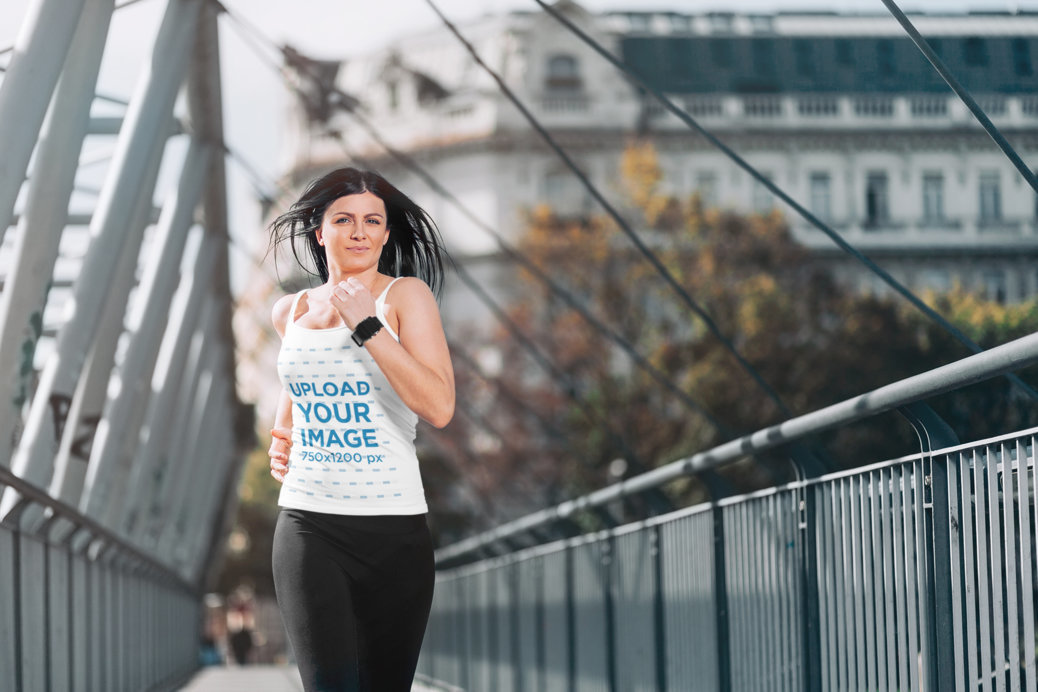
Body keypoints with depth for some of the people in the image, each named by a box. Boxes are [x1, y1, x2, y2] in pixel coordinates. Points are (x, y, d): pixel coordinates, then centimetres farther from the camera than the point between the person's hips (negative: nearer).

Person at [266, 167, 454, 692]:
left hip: (393, 528, -2)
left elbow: (439, 408, -14)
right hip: (308, 525, 2)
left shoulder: (405, 295, -1)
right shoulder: (292, 311, 10)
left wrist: (367, 326, -15)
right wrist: (280, 439, 14)